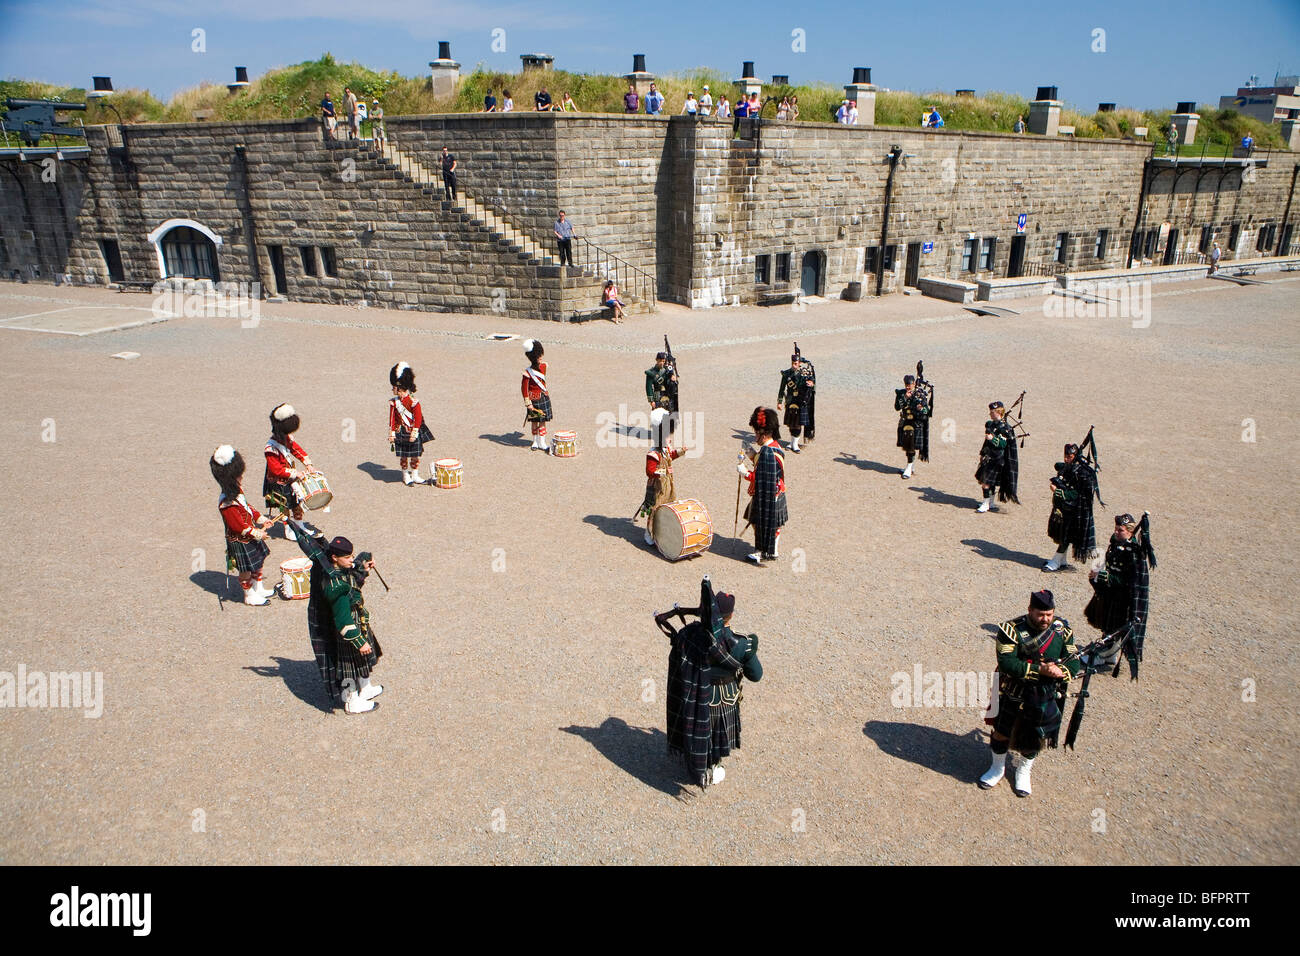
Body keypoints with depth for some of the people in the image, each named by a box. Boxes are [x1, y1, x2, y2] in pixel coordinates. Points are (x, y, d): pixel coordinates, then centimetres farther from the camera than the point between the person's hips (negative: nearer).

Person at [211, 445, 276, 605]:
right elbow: (237, 525, -28)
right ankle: (249, 595, 25)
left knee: (257, 563, 23)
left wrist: (261, 519, 12)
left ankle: (259, 588, 41)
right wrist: (256, 533, -21)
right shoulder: (227, 503, -30)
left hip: (250, 536, 10)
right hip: (240, 542, -10)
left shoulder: (237, 492, 0)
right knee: (246, 570, 7)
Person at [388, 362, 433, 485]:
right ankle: (405, 476, 23)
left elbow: (418, 418, -12)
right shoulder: (393, 402, 0)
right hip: (400, 433, 3)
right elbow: (392, 418, 5)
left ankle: (415, 476, 19)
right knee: (403, 456, 8)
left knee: (414, 456, 5)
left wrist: (414, 432, -17)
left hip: (412, 433, -3)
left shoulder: (413, 402, -12)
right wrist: (392, 433, 2)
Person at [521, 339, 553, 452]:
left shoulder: (543, 366, 0)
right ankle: (535, 442, 22)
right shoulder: (528, 372, -17)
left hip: (544, 397, 5)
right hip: (534, 399, -5)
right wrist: (528, 403, -15)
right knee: (534, 421, 8)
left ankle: (542, 443, 16)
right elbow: (524, 388, -14)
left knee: (542, 421, 8)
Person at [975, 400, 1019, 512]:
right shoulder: (990, 424, 11)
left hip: (997, 459, -9)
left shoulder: (1003, 427, -15)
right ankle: (990, 502, 24)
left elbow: (1002, 444, -20)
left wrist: (992, 439, -36)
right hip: (989, 456, 9)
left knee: (986, 480, -9)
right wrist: (982, 453, 25)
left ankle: (986, 504, 0)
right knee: (982, 479, 12)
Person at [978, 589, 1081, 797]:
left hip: (1045, 698, 3)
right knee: (1002, 733, 13)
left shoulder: (1062, 630, -4)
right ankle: (998, 768, 39)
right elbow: (1006, 663, -25)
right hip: (1013, 694, -2)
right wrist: (1039, 669, -32)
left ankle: (1023, 771, 42)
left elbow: (1074, 663, -4)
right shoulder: (1012, 630, -18)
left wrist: (1060, 671, -26)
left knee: (1034, 737, 16)